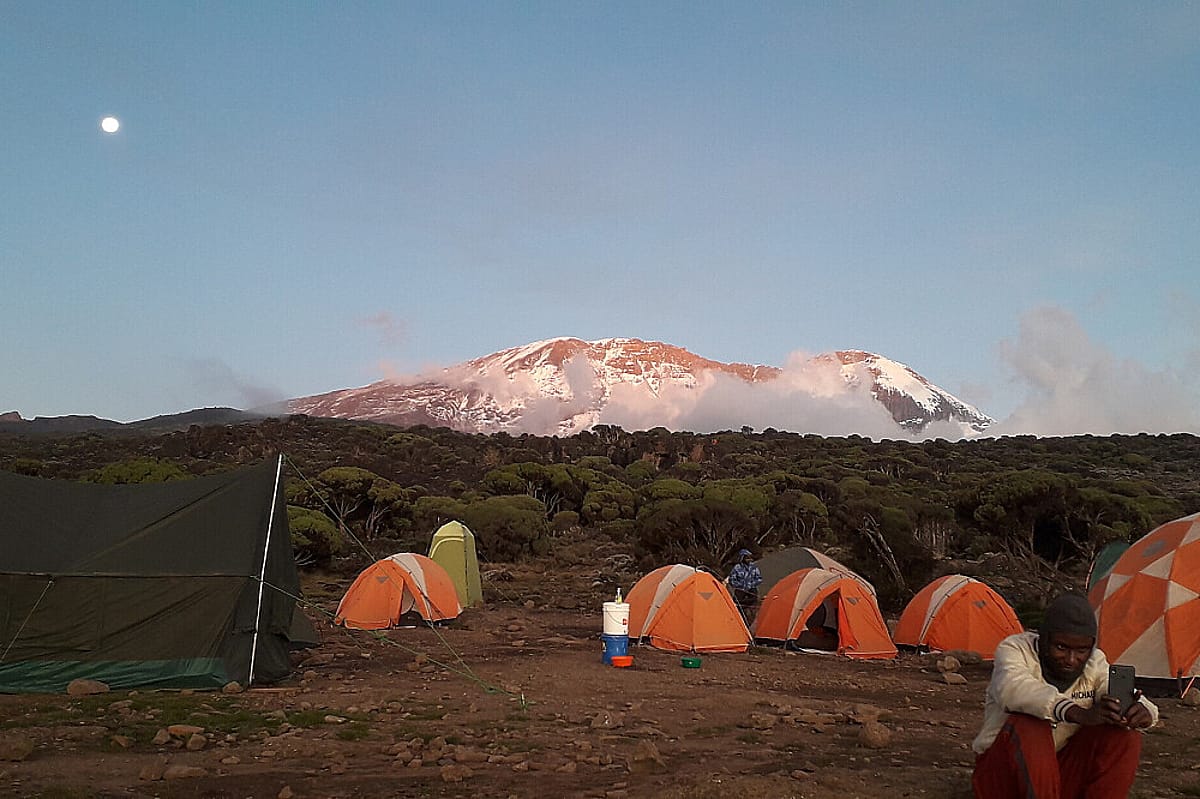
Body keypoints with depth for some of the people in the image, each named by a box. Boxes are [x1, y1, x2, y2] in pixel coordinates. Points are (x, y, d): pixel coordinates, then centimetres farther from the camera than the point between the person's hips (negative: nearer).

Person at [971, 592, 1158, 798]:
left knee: (1125, 735, -17)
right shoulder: (1016, 649, -16)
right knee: (1029, 728, -36)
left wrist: (1142, 711, -42)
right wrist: (1080, 714, -53)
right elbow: (1013, 688, -39)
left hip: (1061, 776, 5)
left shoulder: (1095, 663, 1)